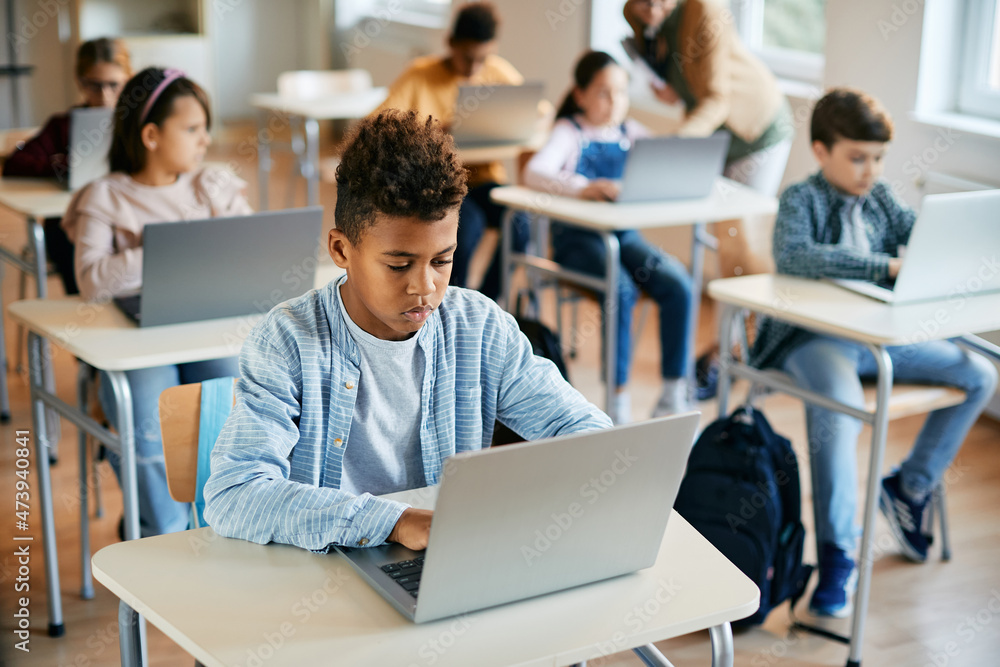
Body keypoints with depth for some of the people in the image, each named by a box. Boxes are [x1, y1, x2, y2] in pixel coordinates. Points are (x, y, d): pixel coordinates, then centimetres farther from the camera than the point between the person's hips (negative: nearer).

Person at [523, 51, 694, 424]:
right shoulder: (570, 133, -3)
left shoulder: (630, 133, 13)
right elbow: (533, 173, -21)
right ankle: (619, 397, -17)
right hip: (576, 236, -5)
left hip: (624, 232, 5)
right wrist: (581, 188, -38)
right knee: (622, 289, -31)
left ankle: (674, 392, -10)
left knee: (678, 284, -20)